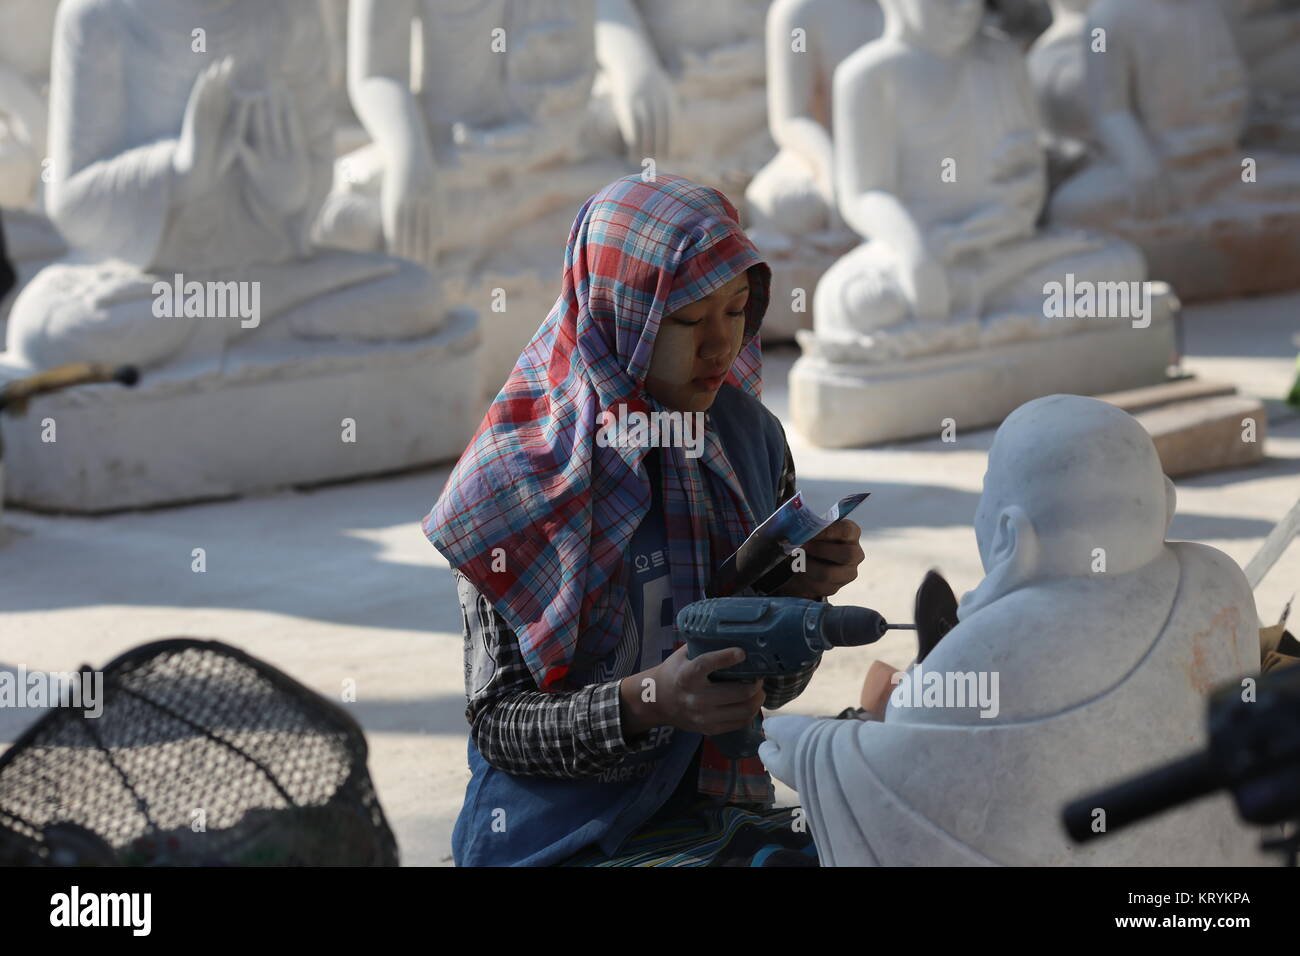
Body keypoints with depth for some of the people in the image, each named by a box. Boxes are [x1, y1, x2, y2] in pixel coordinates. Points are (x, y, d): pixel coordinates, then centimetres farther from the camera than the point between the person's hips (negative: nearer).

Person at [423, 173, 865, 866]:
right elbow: (497, 722, -11)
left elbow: (772, 686, 12)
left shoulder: (750, 439, 5)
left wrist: (803, 589, -8)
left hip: (728, 819, 6)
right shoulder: (519, 472, -10)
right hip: (566, 840, -6)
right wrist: (648, 702, -26)